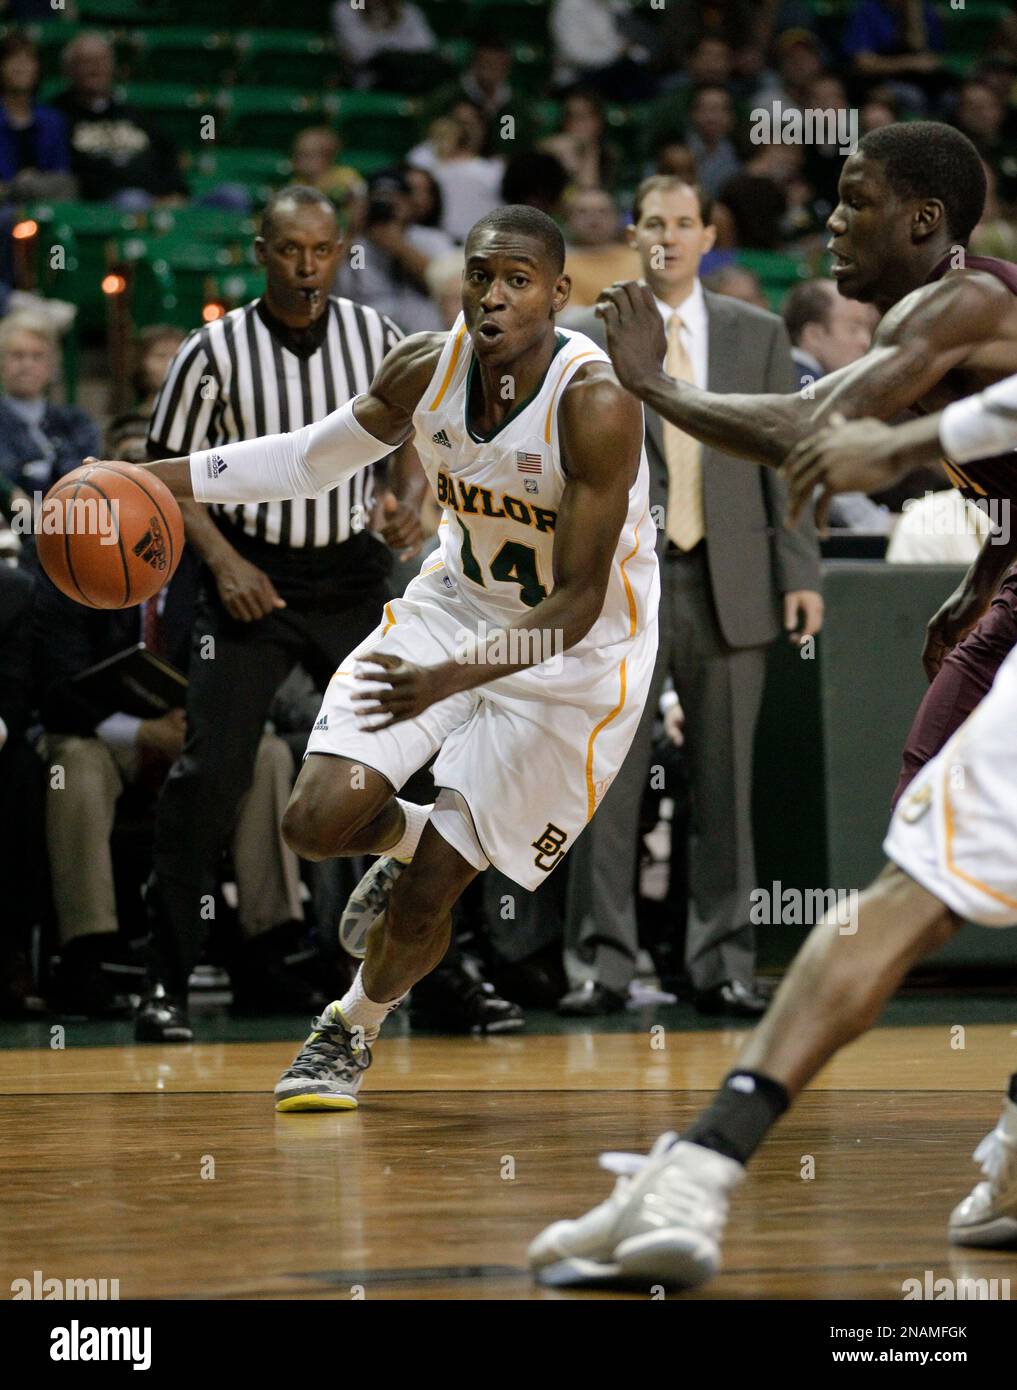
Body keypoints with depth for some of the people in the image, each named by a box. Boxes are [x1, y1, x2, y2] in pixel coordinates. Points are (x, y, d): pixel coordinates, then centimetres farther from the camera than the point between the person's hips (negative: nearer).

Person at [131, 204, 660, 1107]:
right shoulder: (425, 368, -12)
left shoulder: (596, 405, -30)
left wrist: (447, 679, -41)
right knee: (317, 823, -8)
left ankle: (354, 1029, 28)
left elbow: (577, 606, -28)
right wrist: (161, 479, -3)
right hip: (459, 602, 5)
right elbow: (314, 459, 7)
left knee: (424, 899, -4)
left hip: (577, 657, -5)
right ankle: (411, 840, 29)